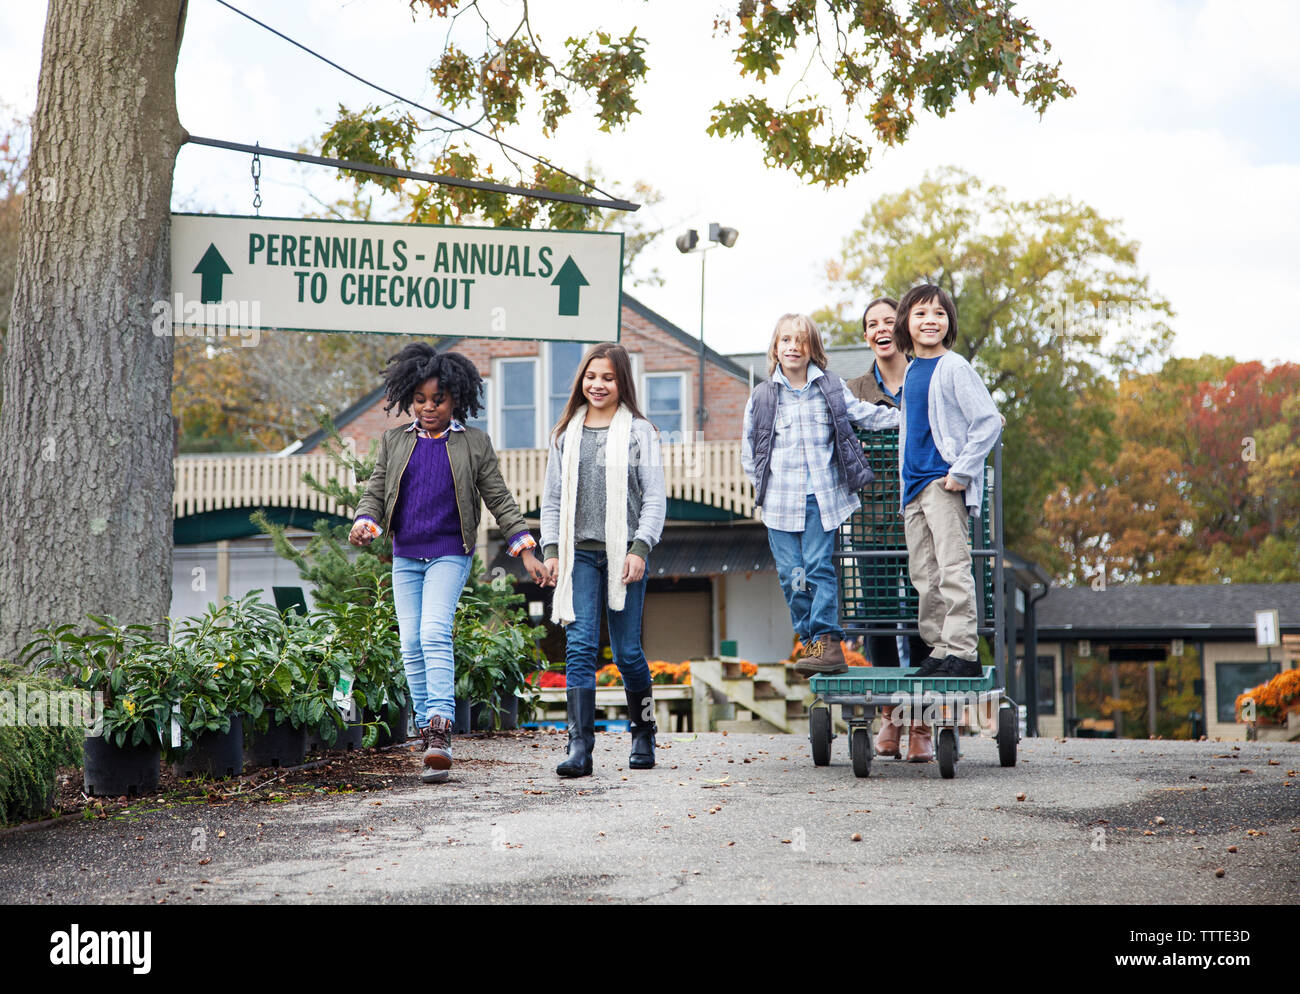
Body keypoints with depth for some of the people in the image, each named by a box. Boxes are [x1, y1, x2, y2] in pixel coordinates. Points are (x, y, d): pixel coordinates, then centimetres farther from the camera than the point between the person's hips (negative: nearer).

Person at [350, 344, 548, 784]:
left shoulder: (475, 444, 3)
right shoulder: (394, 442, 10)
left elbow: (499, 500, 5)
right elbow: (375, 491, 9)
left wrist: (526, 553, -3)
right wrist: (364, 523, -14)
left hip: (450, 554, -4)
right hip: (405, 557, 4)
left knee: (434, 633, -21)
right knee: (411, 644, 4)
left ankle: (441, 730, -28)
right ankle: (426, 728, 16)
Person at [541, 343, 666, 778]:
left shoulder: (639, 432, 4)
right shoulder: (566, 433, 13)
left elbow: (655, 497, 1)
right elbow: (552, 497, 16)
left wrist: (640, 548, -10)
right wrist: (551, 548, 5)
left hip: (624, 553, -2)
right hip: (579, 553, 2)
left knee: (627, 651, 3)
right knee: (579, 647, -9)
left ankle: (643, 736, 23)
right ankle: (580, 747, -13)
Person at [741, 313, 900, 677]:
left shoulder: (831, 386, 8)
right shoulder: (761, 397, 8)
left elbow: (864, 414, 17)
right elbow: (748, 451, 14)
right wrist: (764, 482, 4)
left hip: (822, 496, -1)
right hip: (780, 500, 1)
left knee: (819, 567, -10)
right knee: (791, 574, -1)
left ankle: (827, 642, -10)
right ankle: (812, 642, 7)